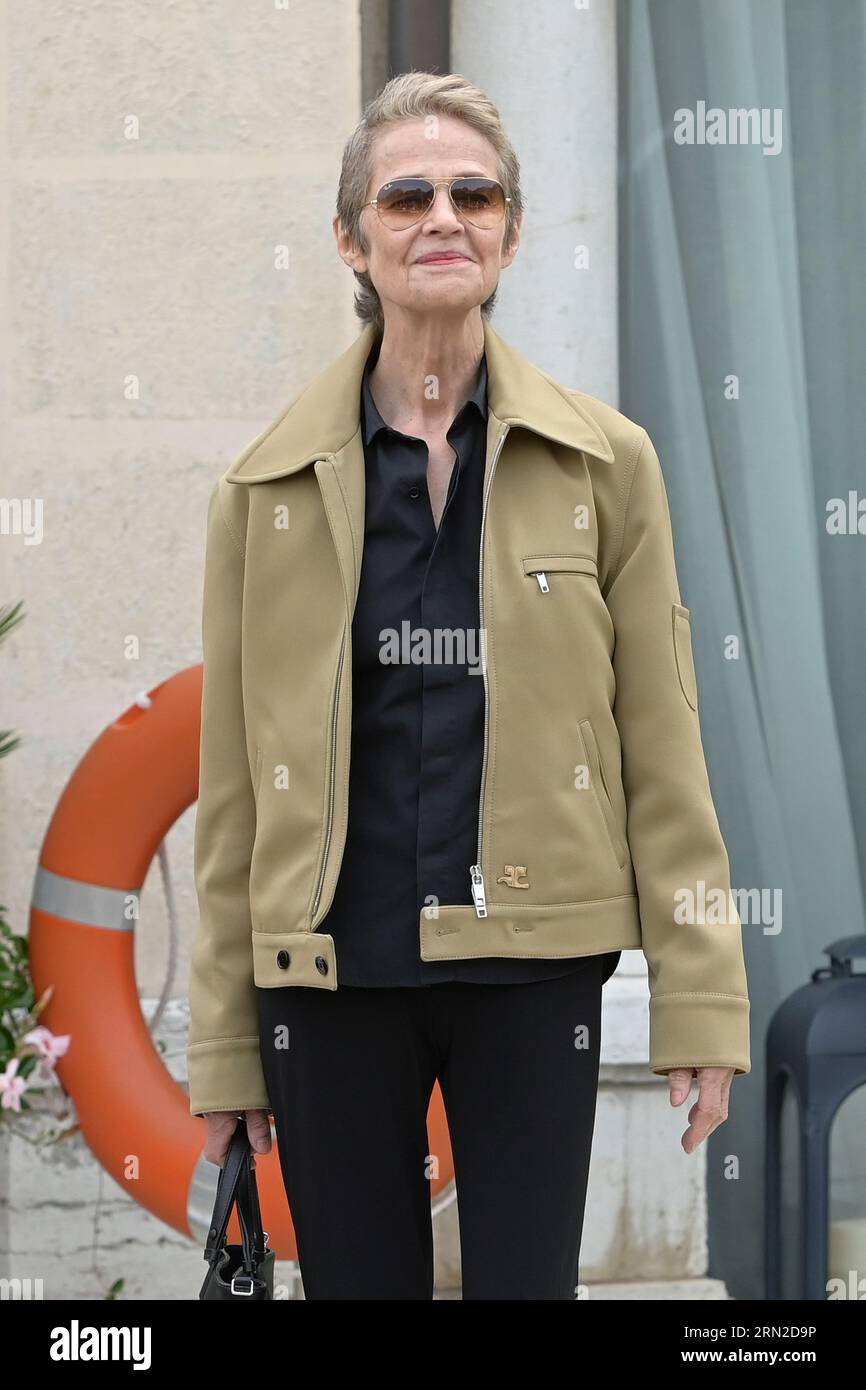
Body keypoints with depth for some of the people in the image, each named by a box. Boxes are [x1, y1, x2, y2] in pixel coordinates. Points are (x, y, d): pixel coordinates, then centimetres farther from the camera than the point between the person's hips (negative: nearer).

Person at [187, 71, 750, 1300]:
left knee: (527, 1277, -1)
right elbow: (234, 783, 6)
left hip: (533, 968, -1)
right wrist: (223, 1042, 5)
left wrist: (701, 997, -1)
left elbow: (662, 747, 4)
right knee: (359, 1277, 6)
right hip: (334, 971, 1)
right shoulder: (270, 485, 5)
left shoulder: (603, 463, 4)